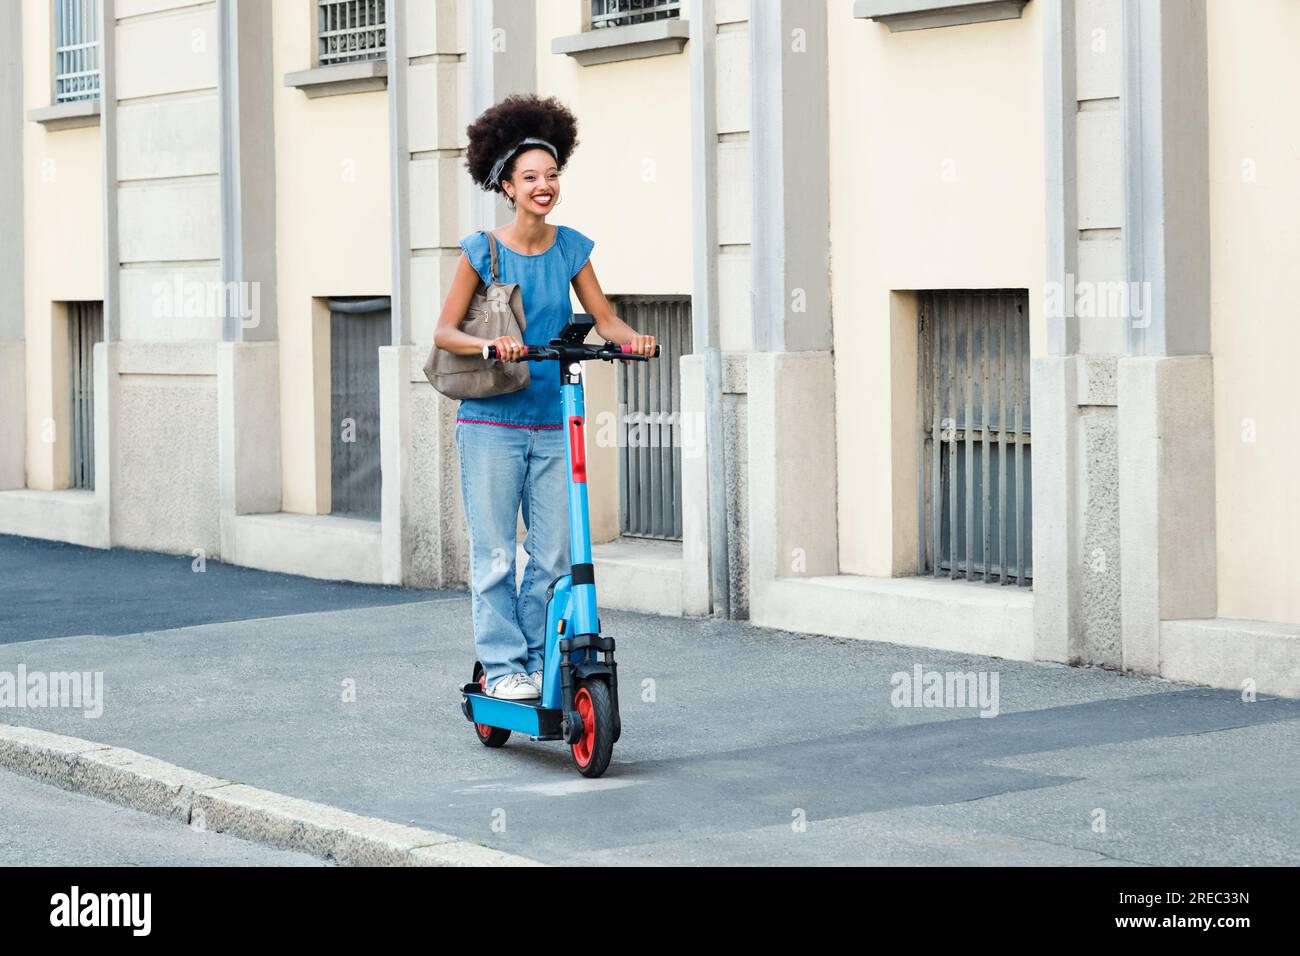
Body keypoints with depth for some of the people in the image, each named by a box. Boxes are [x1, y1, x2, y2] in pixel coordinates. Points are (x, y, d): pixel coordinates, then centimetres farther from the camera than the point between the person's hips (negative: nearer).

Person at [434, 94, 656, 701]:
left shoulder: (570, 248, 6)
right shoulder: (482, 251, -4)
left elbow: (604, 318, 8)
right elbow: (444, 332, -6)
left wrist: (631, 338, -14)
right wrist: (490, 344, -26)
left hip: (552, 422, 3)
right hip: (491, 423, -3)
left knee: (554, 553, 3)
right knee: (495, 553, -2)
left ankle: (540, 661, 15)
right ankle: (502, 666, 7)